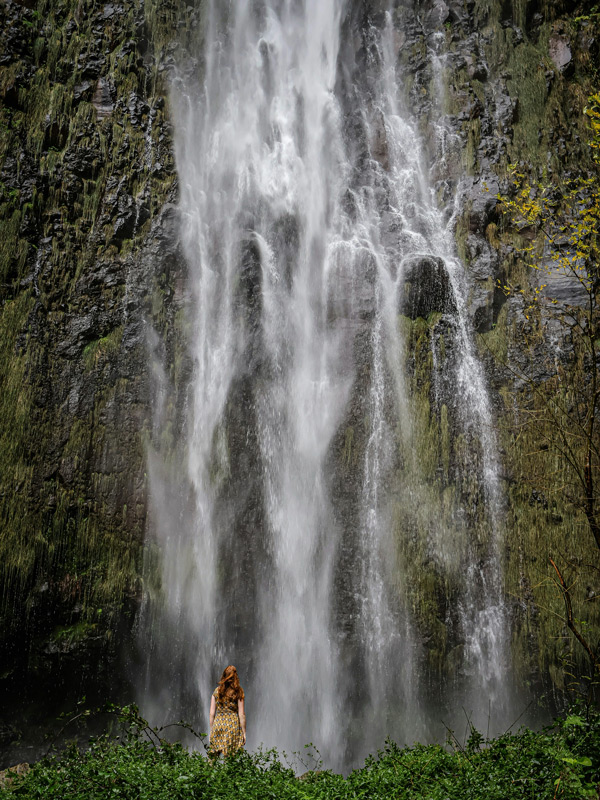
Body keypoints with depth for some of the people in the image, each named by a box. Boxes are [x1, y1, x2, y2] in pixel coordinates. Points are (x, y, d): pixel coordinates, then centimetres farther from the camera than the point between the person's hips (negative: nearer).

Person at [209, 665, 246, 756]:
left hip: (218, 724, 2)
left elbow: (212, 713, 5)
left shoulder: (216, 691, 3)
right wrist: (244, 732, 2)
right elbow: (241, 714, -5)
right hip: (233, 725, -2)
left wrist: (211, 729, 15)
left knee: (213, 757, 10)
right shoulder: (238, 692, -4)